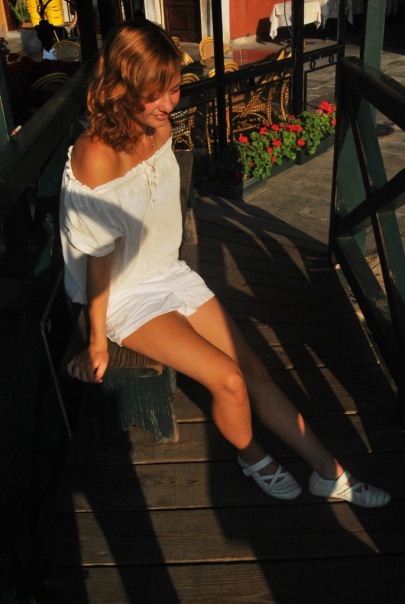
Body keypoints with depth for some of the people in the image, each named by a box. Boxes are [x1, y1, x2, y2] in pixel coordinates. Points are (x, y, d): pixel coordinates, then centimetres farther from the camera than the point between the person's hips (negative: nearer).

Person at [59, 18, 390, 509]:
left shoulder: (159, 129, -3)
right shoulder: (96, 159, -26)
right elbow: (99, 262, -20)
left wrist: (169, 276, 17)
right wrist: (97, 344, -10)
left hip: (170, 275, 7)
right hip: (126, 298, -6)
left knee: (254, 368, -1)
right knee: (230, 380, -18)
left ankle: (329, 474, 12)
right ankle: (251, 458, 16)